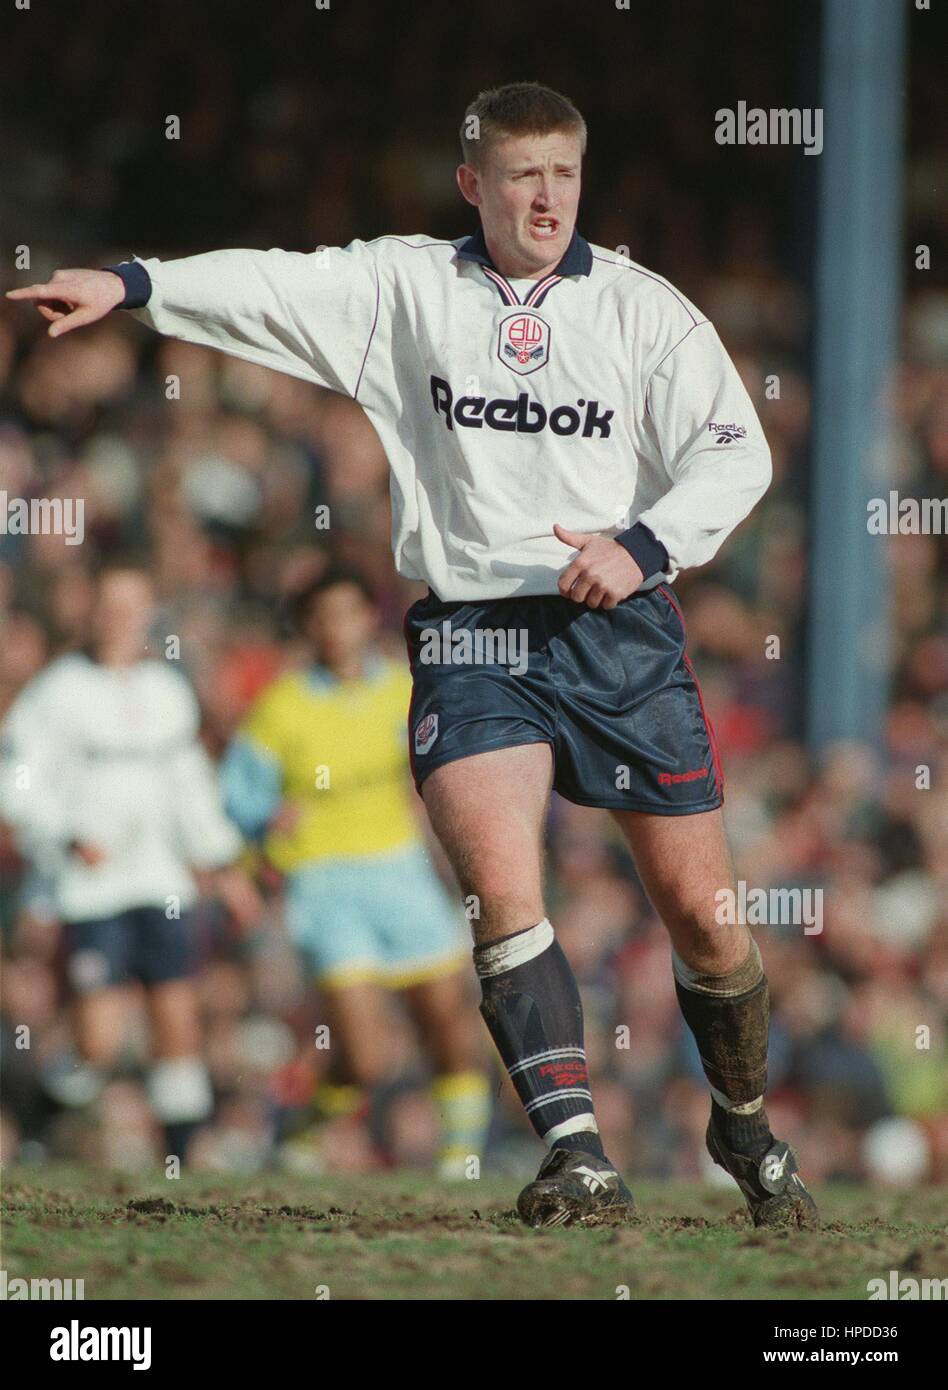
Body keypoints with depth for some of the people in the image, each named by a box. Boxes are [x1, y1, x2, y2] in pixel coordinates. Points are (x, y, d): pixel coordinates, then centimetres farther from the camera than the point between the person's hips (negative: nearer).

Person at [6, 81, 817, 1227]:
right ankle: (579, 1158, -21)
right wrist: (129, 286, -19)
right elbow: (278, 288, -5)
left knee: (698, 907, 3)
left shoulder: (641, 307, 4)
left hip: (621, 627, 1)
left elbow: (735, 452, -1)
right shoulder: (405, 288, 5)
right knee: (500, 888, -21)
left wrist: (643, 547, -16)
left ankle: (745, 1127, 29)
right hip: (469, 635, 0)